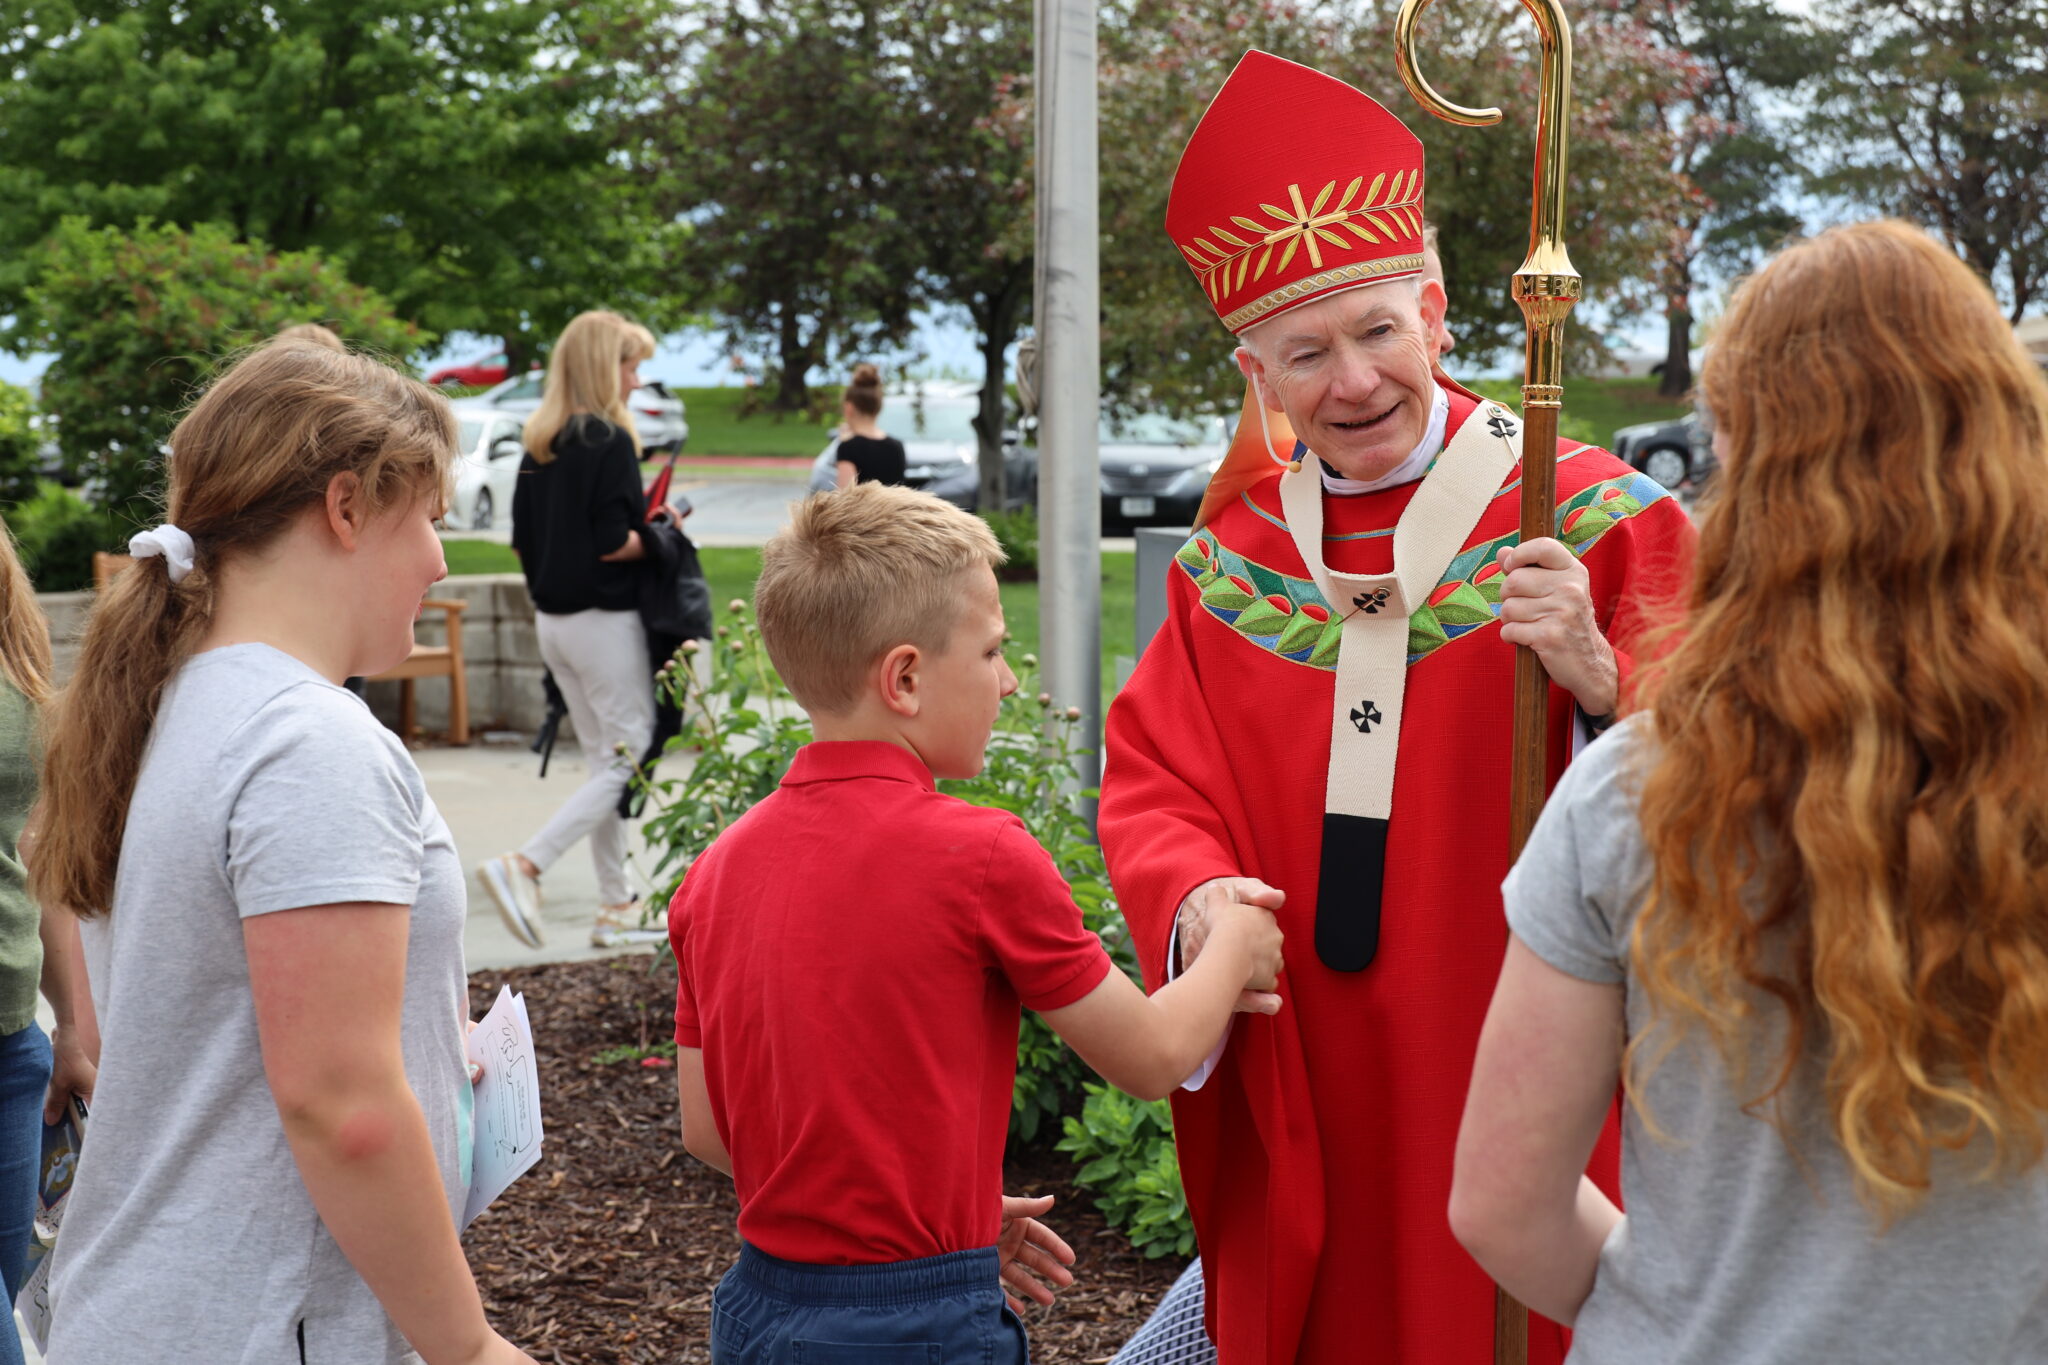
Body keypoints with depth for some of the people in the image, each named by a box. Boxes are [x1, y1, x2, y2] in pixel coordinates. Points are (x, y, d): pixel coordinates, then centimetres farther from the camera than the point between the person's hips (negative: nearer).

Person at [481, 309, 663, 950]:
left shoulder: (539, 444, 9)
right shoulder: (610, 441, -15)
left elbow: (522, 542, 10)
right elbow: (614, 543, -19)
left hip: (552, 620, 8)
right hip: (605, 621, -8)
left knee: (603, 759, 16)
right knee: (627, 759, -2)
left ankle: (616, 904, 19)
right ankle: (524, 865, -15)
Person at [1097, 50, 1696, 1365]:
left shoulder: (1595, 521, -6)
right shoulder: (1230, 559, 6)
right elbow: (1153, 779, 5)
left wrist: (1599, 679, -31)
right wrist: (1193, 893, -16)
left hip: (1516, 1102, -3)